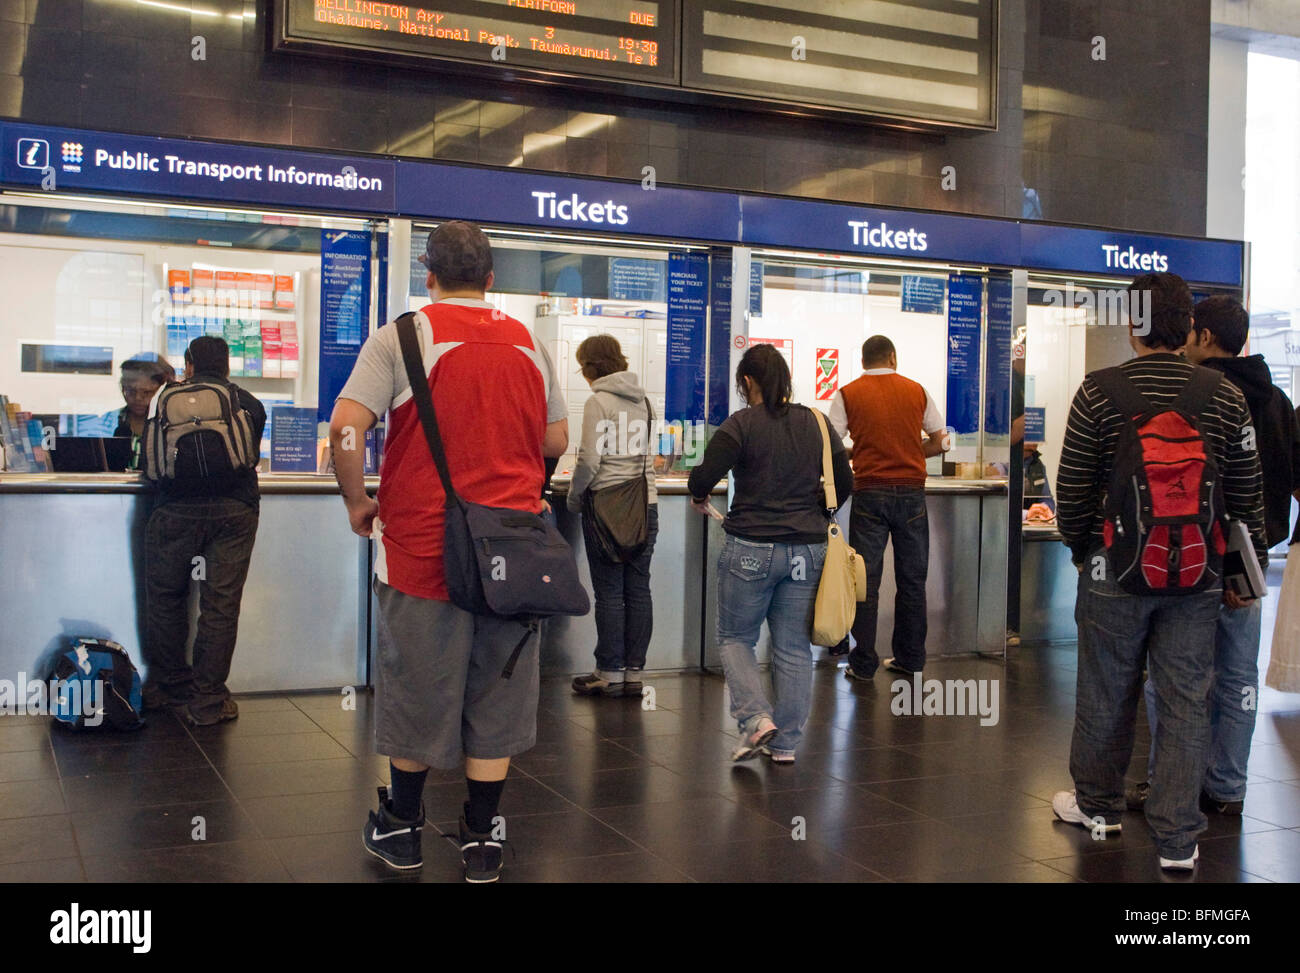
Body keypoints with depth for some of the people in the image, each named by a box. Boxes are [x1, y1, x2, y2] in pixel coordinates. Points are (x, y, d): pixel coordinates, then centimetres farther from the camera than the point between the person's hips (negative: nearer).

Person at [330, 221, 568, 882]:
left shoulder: (402, 336, -4)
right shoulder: (529, 344, 7)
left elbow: (346, 426, -12)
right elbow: (557, 440, 14)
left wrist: (358, 501, 1)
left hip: (422, 541, -2)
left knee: (416, 687, 12)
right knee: (496, 694, 11)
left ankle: (401, 828, 28)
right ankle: (481, 840, 20)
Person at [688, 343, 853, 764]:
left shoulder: (741, 425, -9)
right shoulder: (817, 424, 5)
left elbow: (702, 479, -15)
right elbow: (844, 485, 9)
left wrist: (700, 498, 7)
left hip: (751, 550, -4)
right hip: (807, 551, 4)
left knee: (735, 638, 14)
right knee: (794, 647, 11)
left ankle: (755, 718, -4)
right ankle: (785, 743, 16)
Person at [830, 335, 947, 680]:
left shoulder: (848, 394, 0)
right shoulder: (917, 391, 7)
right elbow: (939, 443, 10)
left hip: (870, 493, -2)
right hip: (912, 492, 2)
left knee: (866, 580, 2)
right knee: (912, 579, 11)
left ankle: (863, 664, 5)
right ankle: (910, 658, 18)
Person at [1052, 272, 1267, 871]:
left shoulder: (1099, 392, -8)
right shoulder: (1226, 397, -2)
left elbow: (1072, 487, -5)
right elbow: (1246, 495, 2)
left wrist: (1079, 545, 12)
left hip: (1115, 572, -1)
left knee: (1106, 693, 13)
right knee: (1185, 702, 7)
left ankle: (1098, 805, 31)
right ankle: (1177, 839, 11)